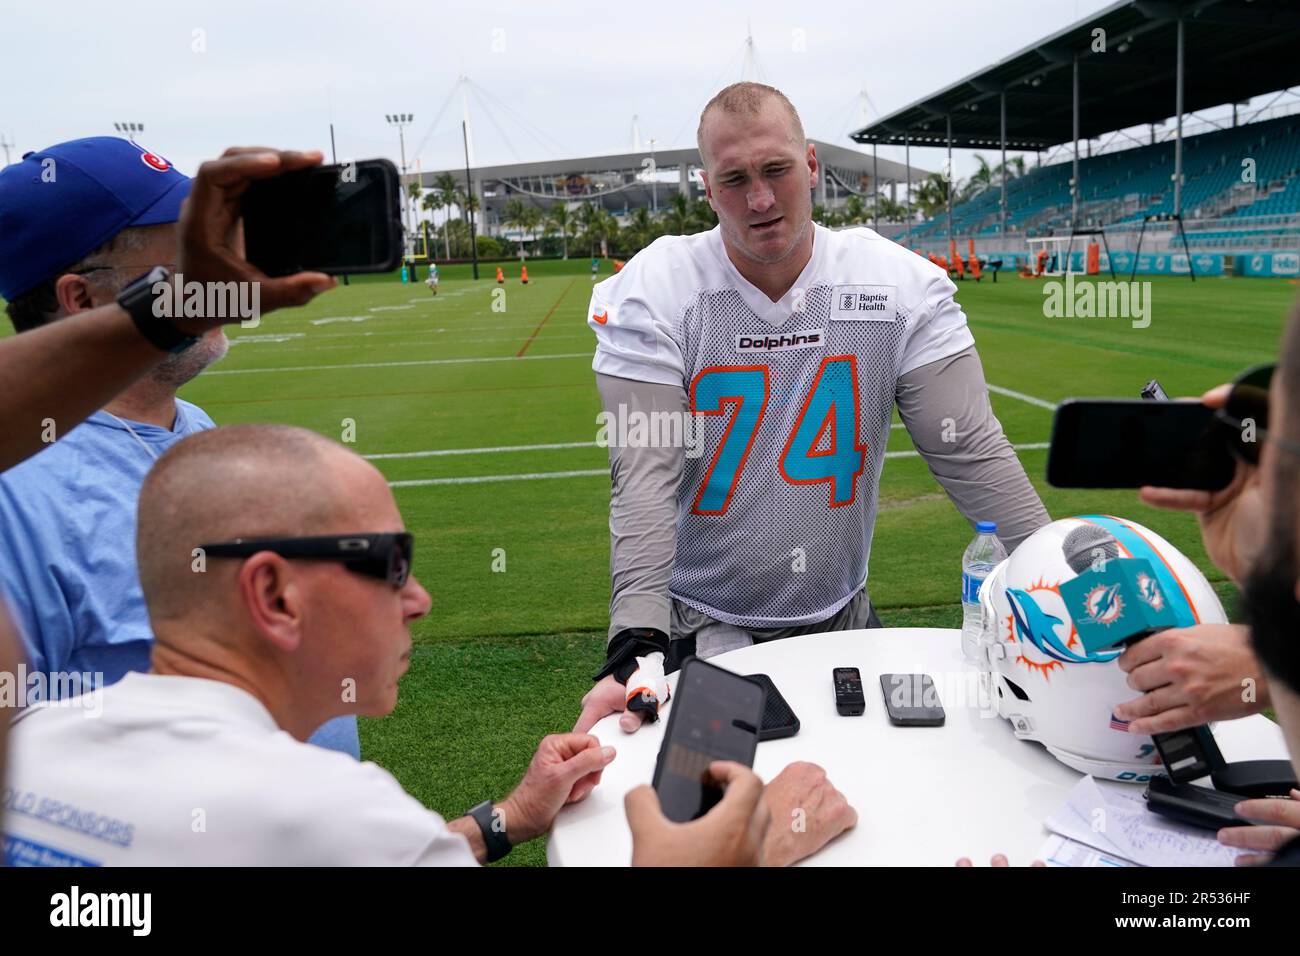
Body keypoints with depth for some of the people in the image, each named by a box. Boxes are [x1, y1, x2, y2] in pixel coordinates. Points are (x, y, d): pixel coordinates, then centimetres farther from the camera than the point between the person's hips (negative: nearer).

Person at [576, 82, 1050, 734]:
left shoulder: (901, 283, -7)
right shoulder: (653, 293, -12)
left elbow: (970, 453, -8)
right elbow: (646, 478, -21)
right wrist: (638, 648, -32)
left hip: (841, 617, 3)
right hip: (699, 628, -2)